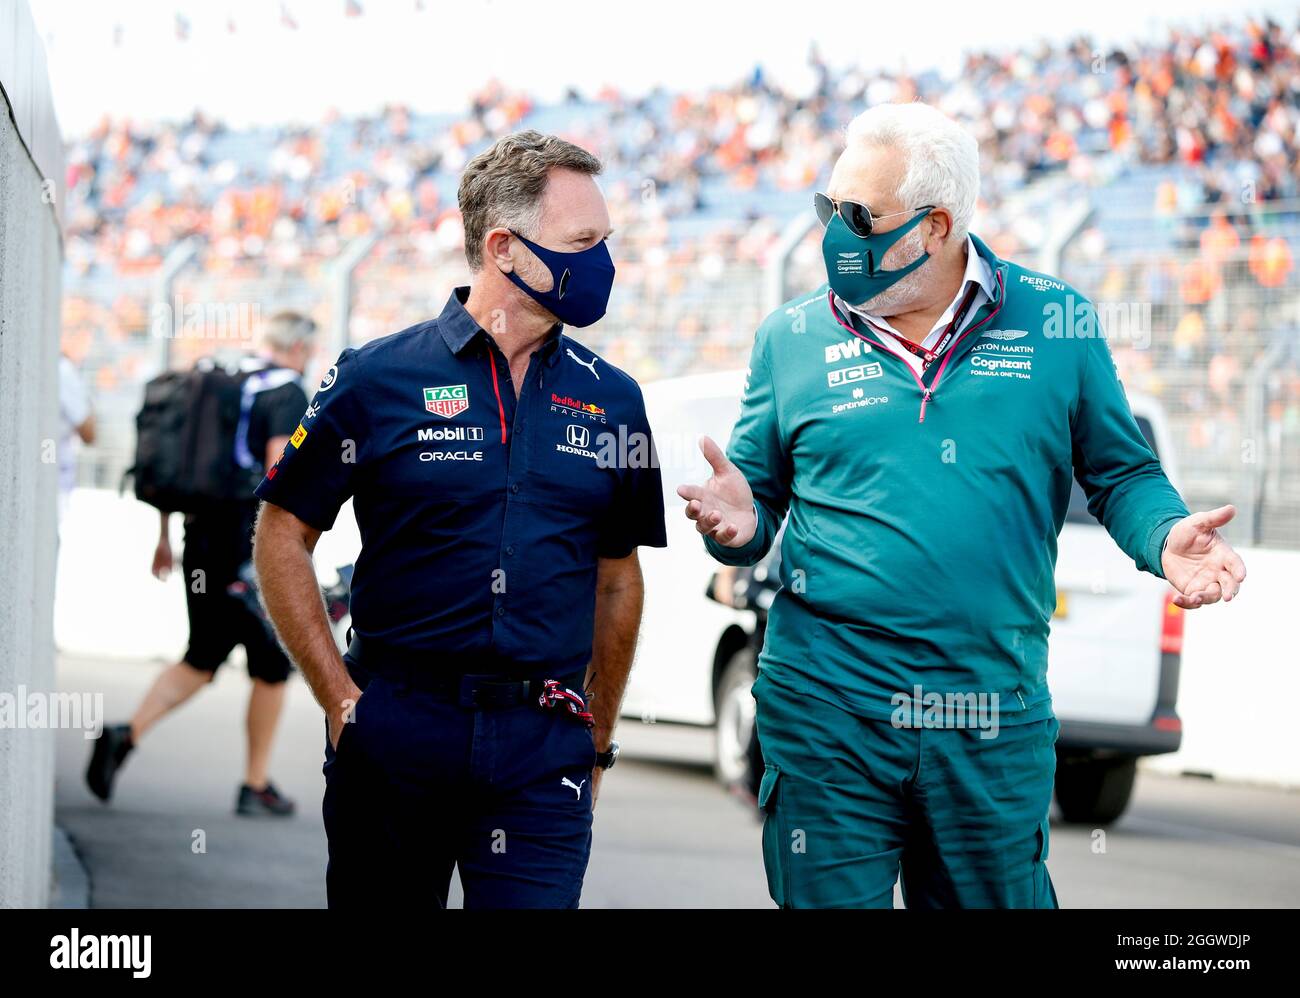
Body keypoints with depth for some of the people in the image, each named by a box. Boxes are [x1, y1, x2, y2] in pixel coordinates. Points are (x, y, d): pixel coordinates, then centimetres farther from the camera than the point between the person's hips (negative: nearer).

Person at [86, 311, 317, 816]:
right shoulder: (287, 392, -7)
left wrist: (165, 536, 22)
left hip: (203, 543, 7)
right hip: (251, 547, -7)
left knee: (201, 659, 15)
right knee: (272, 665, 7)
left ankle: (127, 735, -6)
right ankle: (256, 786, 11)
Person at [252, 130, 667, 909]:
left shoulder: (610, 400, 8)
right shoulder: (381, 378, -2)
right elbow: (283, 538, 1)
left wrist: (598, 740, 15)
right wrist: (342, 699, -3)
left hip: (542, 754, 2)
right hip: (397, 729, -2)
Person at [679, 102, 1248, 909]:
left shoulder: (1057, 325, 4)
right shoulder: (792, 340, 6)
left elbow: (1122, 473, 9)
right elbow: (758, 500, 8)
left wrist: (1166, 536, -12)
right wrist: (739, 524, -15)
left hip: (997, 730, 0)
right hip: (827, 716, 0)